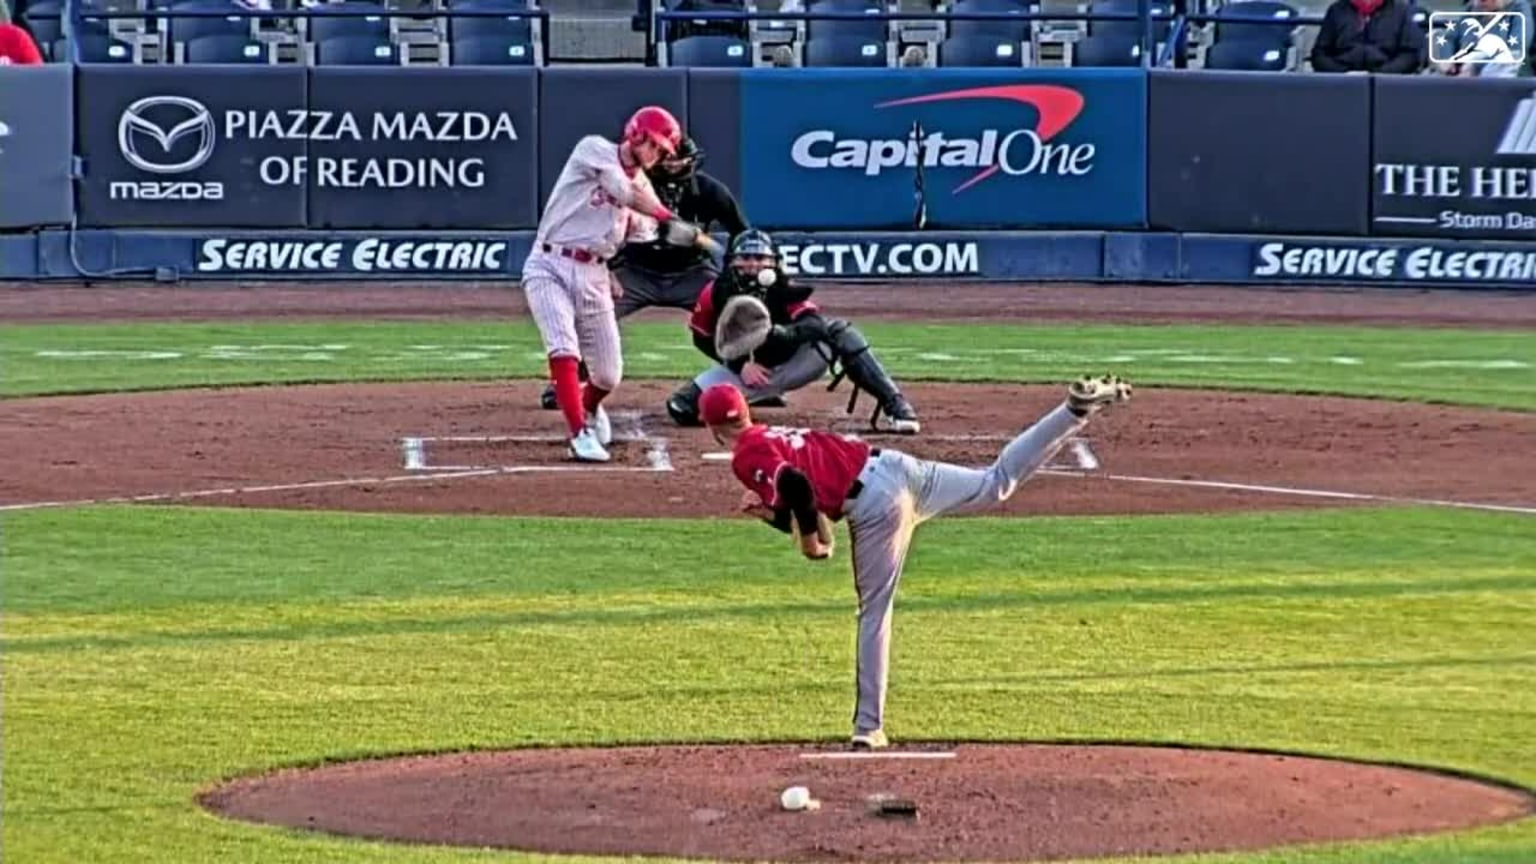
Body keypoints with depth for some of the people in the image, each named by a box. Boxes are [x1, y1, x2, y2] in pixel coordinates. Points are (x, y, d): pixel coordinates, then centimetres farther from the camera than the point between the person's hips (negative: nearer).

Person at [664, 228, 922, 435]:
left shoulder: (786, 291, -19)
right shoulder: (716, 293, -16)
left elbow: (816, 324, -33)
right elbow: (703, 339, -5)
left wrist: (779, 333, -52)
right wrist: (741, 364, -18)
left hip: (791, 365, -2)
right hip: (744, 369, 2)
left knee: (839, 332, -25)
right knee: (682, 408, -17)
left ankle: (894, 407, -30)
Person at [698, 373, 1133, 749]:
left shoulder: (748, 457, -2)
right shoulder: (777, 435, 25)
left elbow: (796, 484, -21)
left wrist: (808, 536, -9)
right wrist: (771, 511, 19)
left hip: (874, 506, -7)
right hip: (897, 467, 7)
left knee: (874, 611, 0)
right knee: (998, 482, 12)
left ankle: (869, 726, 5)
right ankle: (1076, 410, 3)